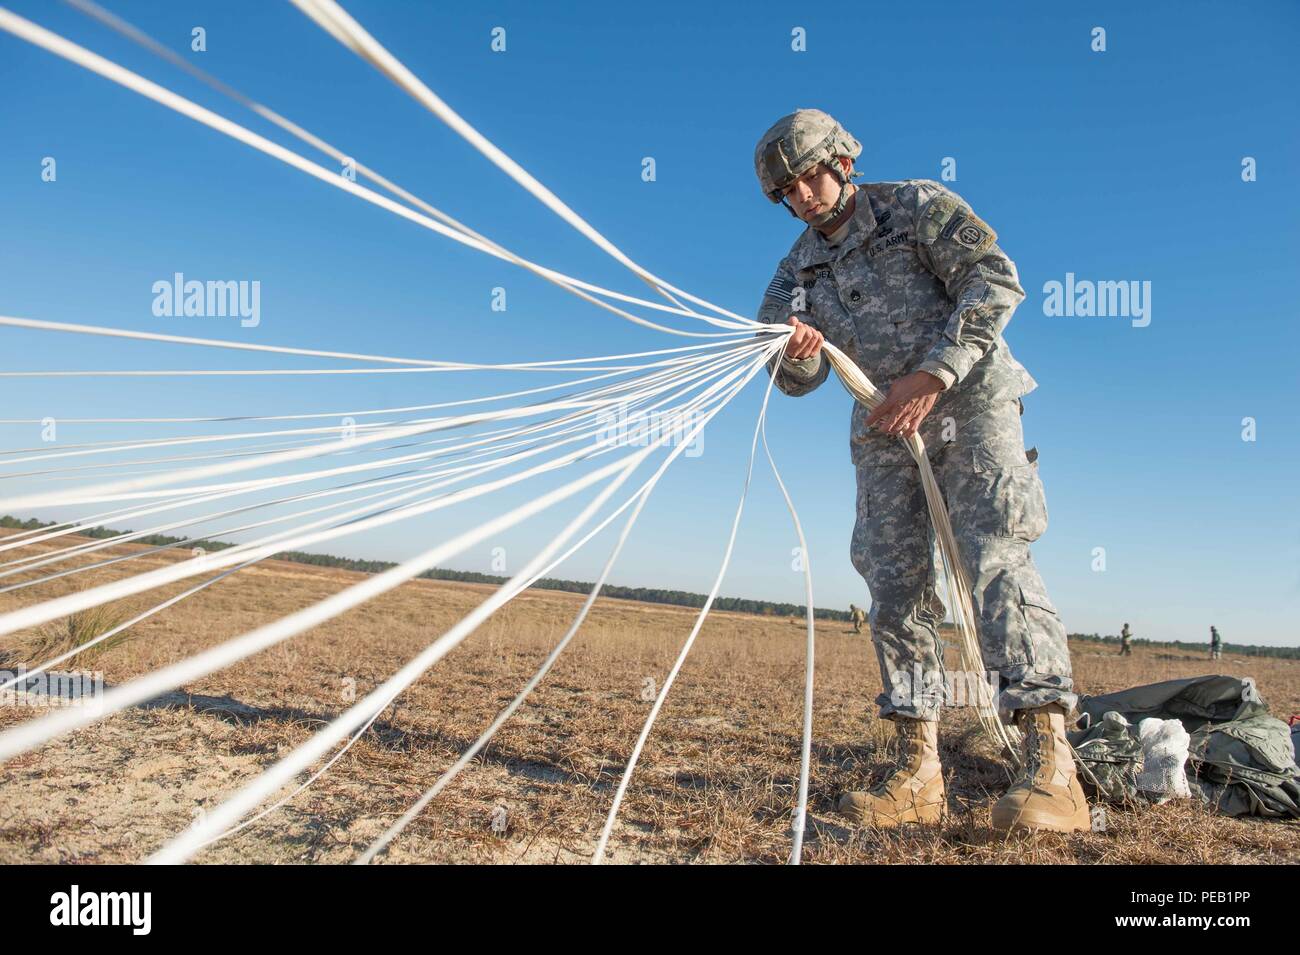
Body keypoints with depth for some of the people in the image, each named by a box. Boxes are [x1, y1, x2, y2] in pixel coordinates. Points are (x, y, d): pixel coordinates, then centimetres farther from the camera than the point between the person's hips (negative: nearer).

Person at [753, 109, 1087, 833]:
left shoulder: (917, 205, 2)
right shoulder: (802, 265, 14)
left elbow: (997, 280, -10)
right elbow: (799, 380, 7)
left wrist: (932, 375, -19)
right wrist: (795, 352, -18)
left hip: (968, 400, -5)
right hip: (885, 427, 5)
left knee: (996, 557, -19)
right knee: (895, 583, -3)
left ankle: (1053, 772, -18)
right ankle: (919, 776, 2)